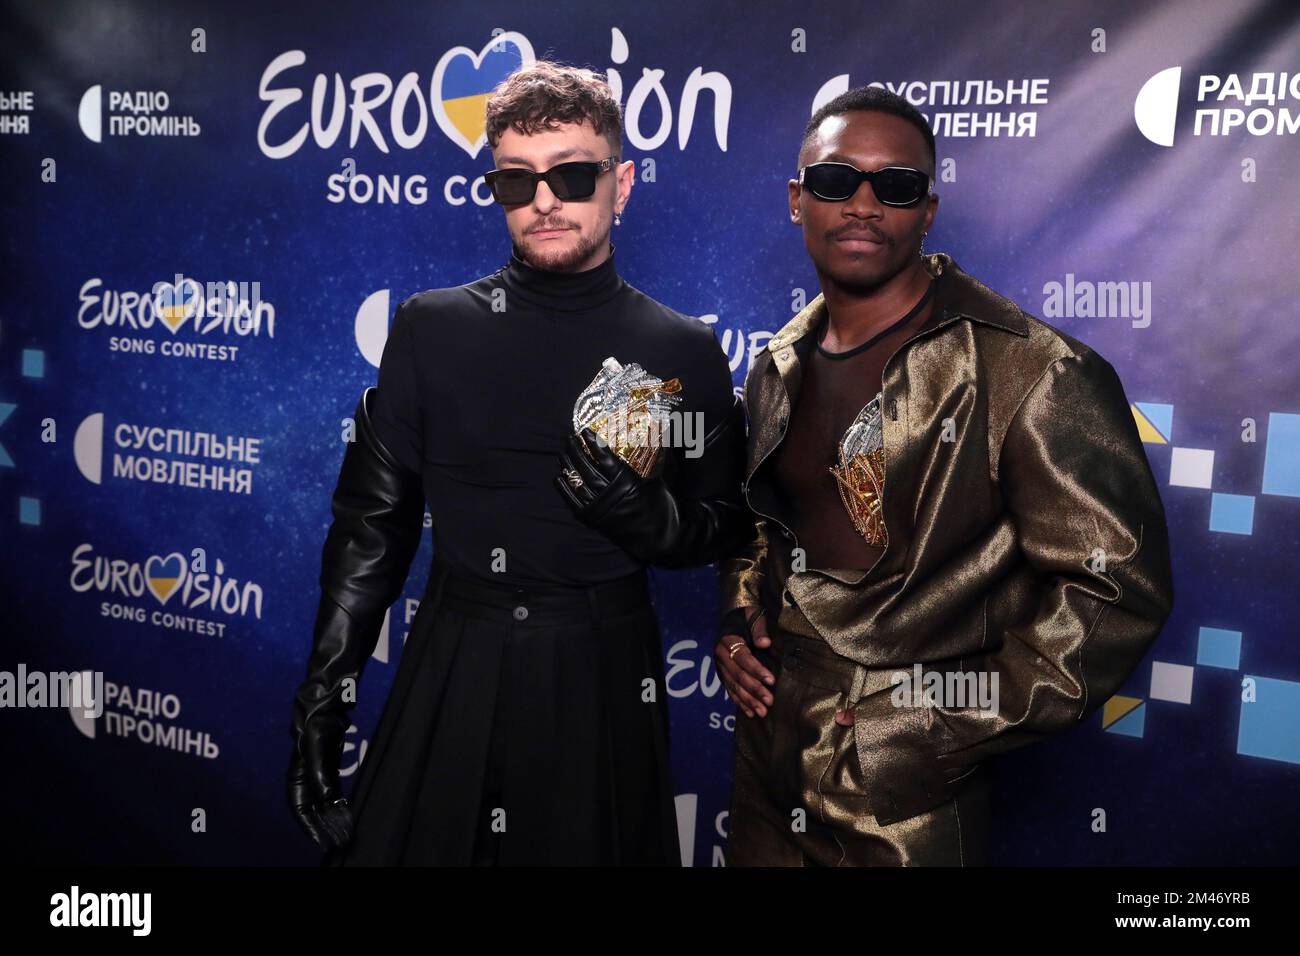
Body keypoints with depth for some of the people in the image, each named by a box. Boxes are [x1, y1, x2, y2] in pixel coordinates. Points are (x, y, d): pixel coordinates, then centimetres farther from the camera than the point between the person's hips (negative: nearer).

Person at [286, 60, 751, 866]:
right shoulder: (431, 330, -1)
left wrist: (651, 518, -16)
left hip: (605, 682, 0)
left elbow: (725, 528, 6)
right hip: (452, 677, 1)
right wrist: (325, 694, -2)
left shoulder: (685, 352, -2)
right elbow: (373, 521, 2)